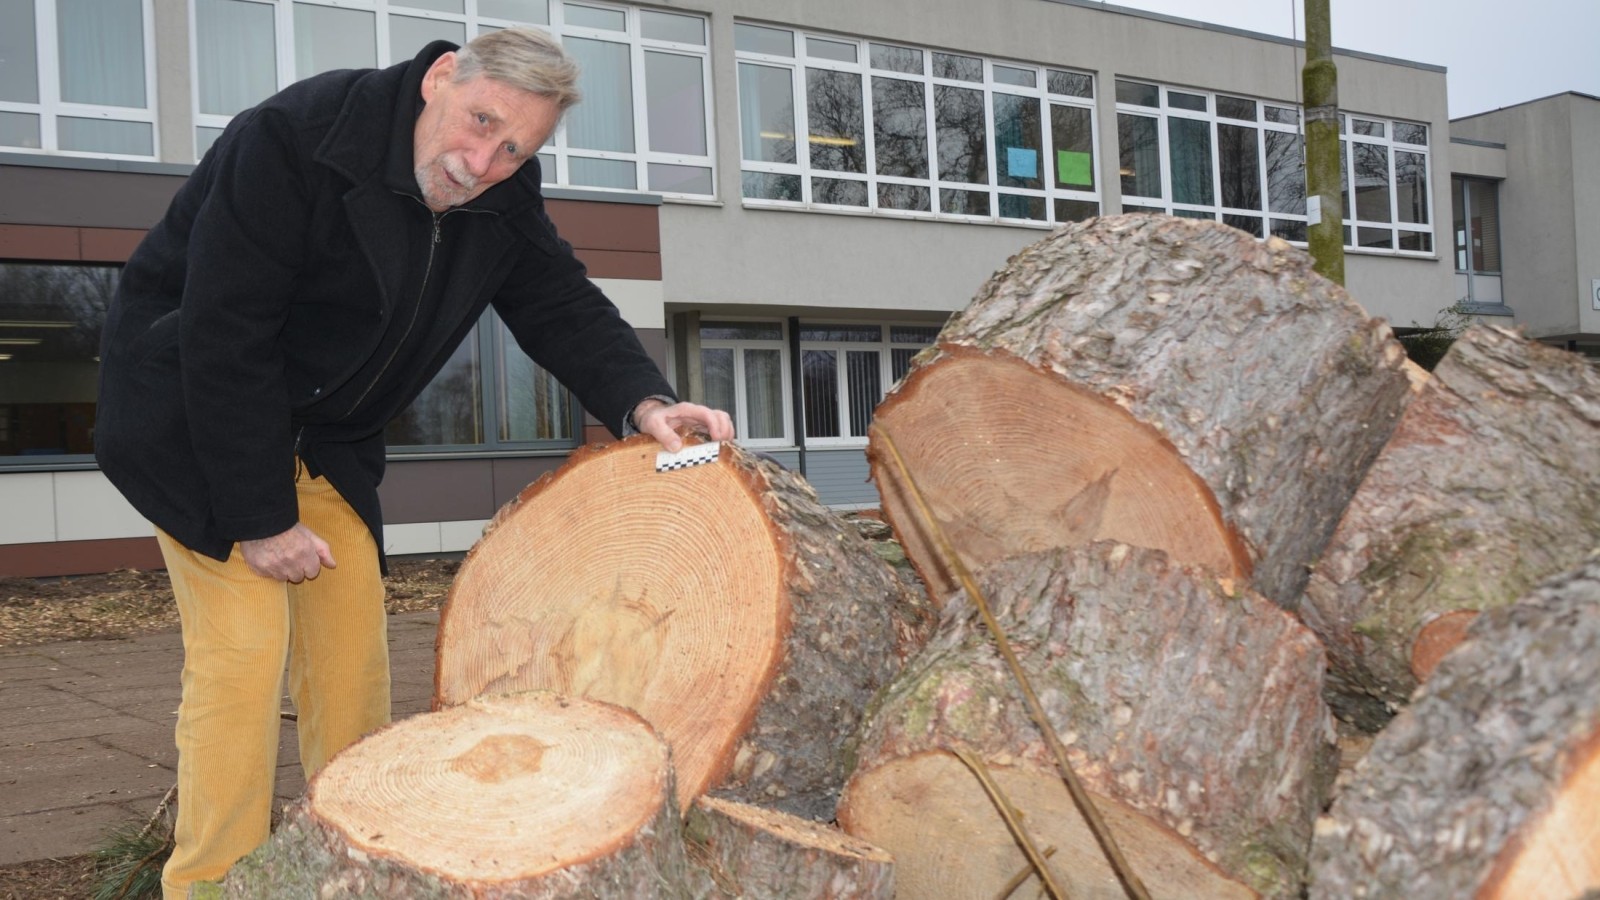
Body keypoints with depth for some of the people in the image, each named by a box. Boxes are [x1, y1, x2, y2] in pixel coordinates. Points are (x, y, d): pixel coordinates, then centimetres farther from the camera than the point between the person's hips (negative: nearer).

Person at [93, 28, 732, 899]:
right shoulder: (291, 139, -28)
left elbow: (563, 306, -4)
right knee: (243, 642, -14)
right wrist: (260, 519, -24)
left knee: (352, 642, 6)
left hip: (324, 435, 6)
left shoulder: (505, 201, -8)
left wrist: (643, 401, -25)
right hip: (194, 411, -6)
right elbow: (224, 341, -28)